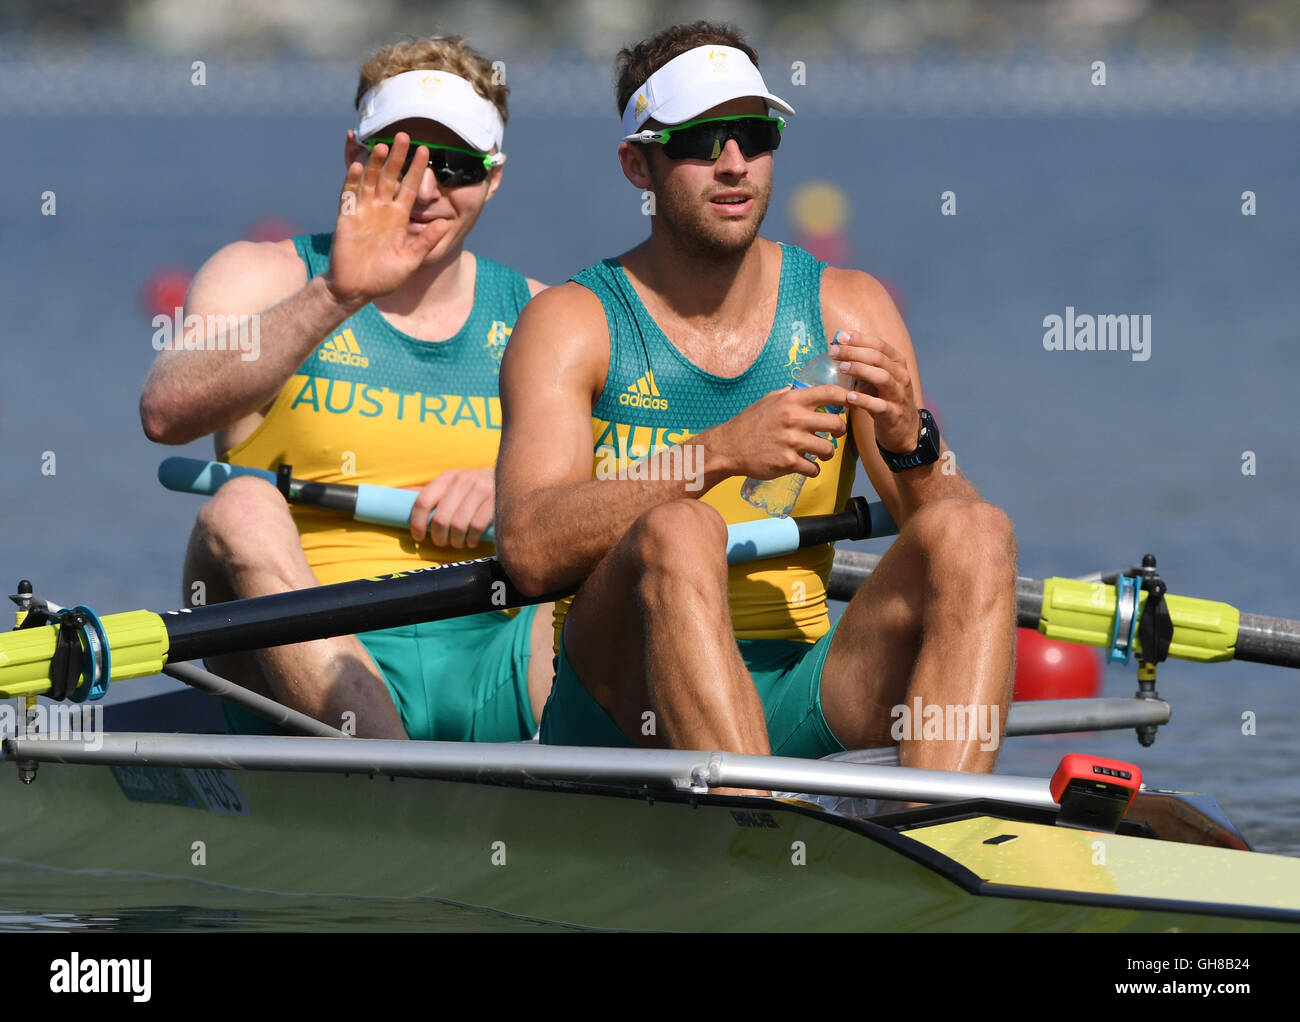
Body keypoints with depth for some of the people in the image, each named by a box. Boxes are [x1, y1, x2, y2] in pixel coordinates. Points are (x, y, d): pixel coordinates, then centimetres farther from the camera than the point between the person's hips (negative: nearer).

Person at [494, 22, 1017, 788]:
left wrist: (910, 446, -20)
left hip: (799, 710, 4)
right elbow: (529, 550, -16)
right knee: (679, 531, -32)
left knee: (979, 534, -19)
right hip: (625, 709, -3)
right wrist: (718, 454, -27)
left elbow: (954, 538, 2)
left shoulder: (846, 312, 9)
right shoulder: (574, 324, 0)